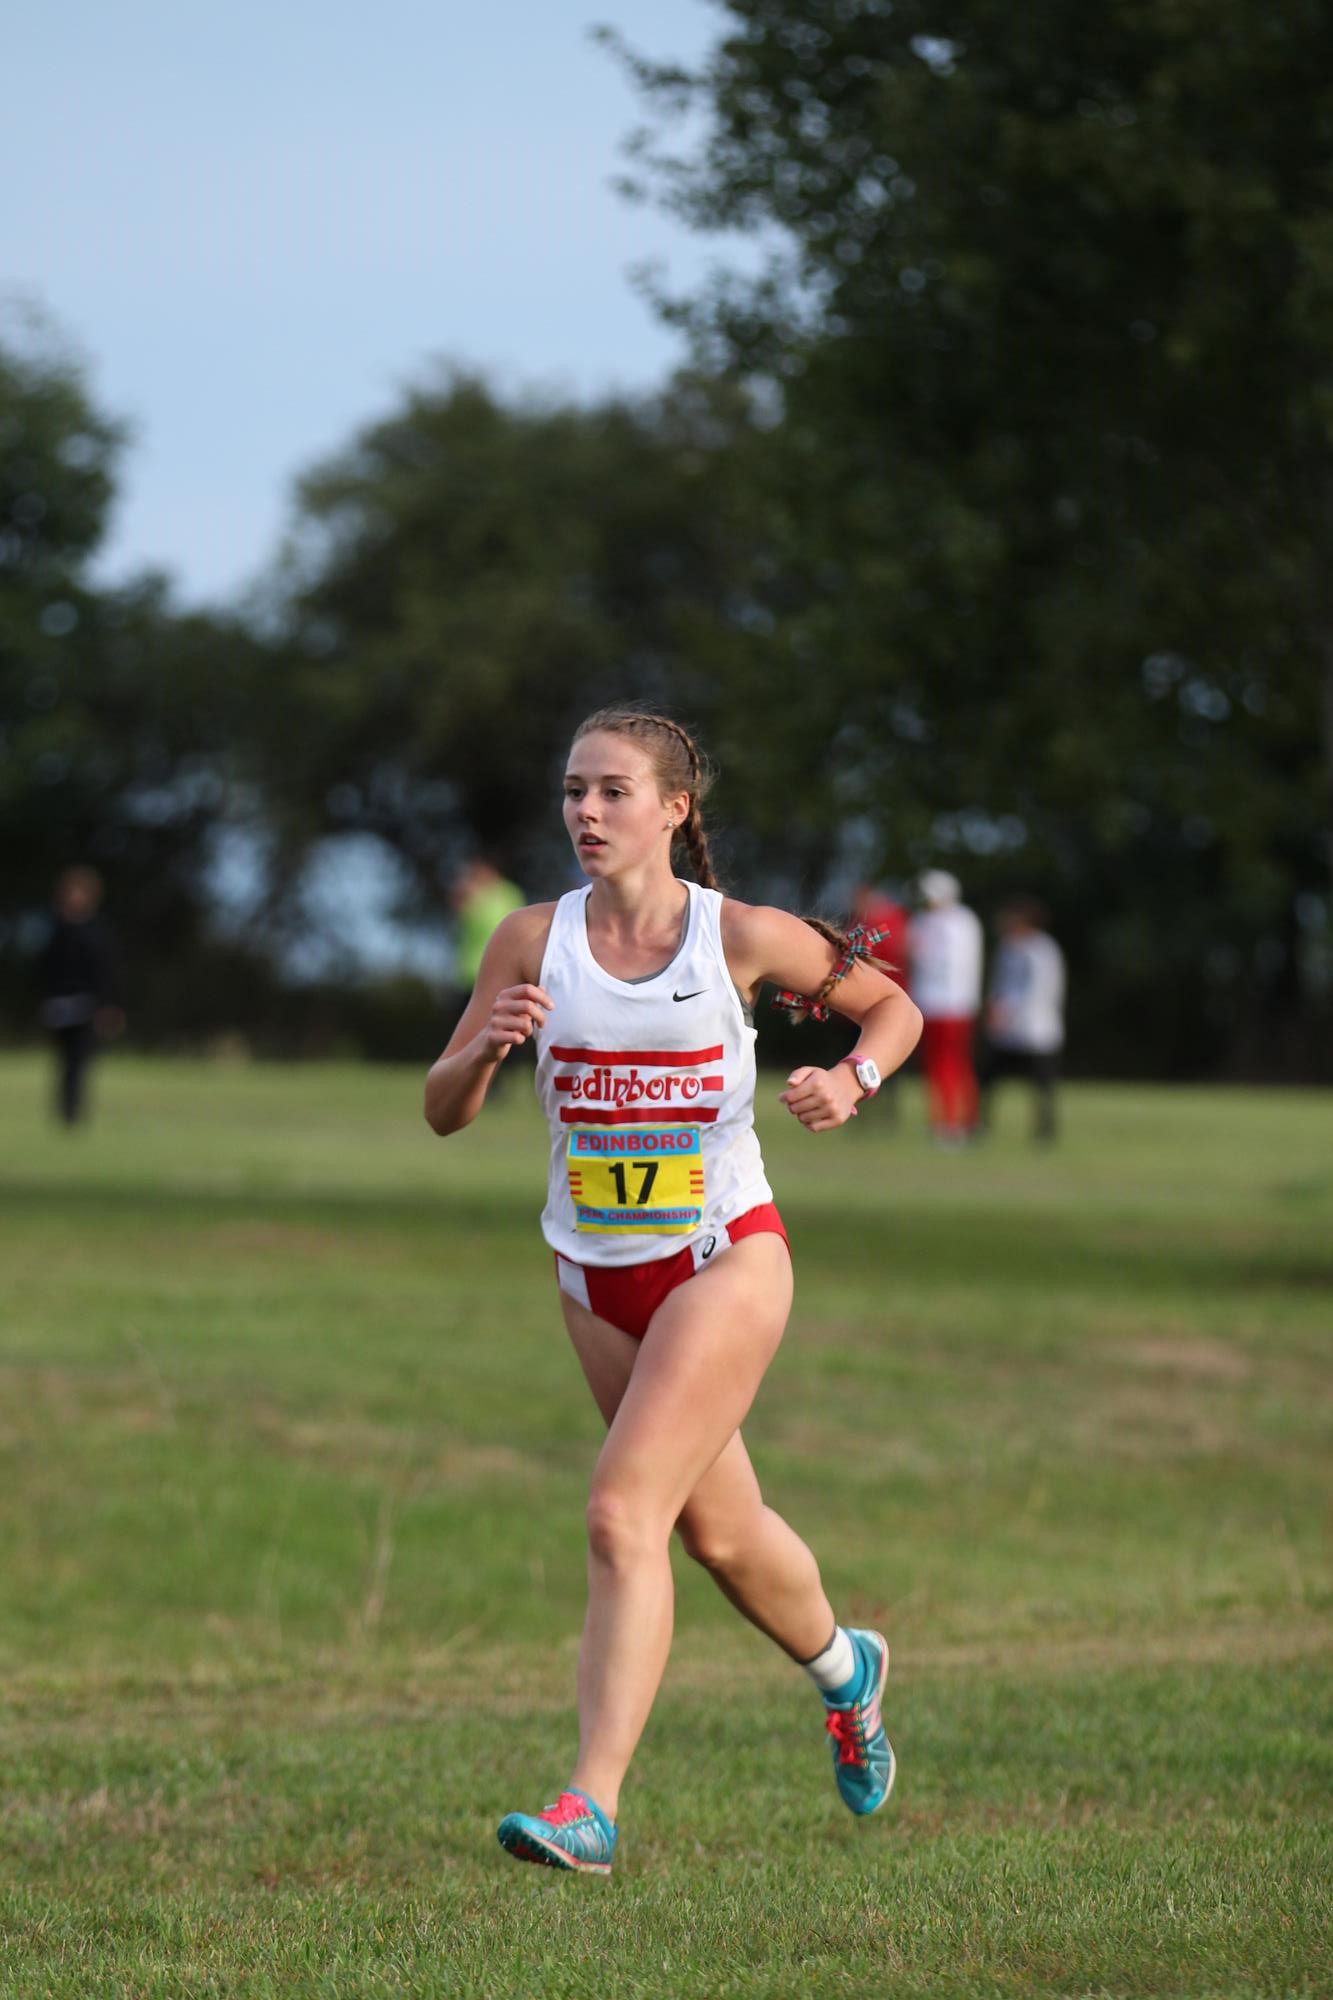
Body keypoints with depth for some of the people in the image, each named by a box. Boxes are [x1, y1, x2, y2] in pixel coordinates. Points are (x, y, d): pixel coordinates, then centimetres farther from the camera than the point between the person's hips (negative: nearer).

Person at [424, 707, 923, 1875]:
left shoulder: (741, 937, -9)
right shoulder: (535, 942, -3)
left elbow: (893, 1007, 7)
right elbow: (444, 1112, -2)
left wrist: (853, 1080, -14)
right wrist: (486, 1047, -23)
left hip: (725, 1260, -4)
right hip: (598, 1280, 4)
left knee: (623, 1514, -20)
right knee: (719, 1532, 18)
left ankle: (593, 1805, -21)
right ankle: (843, 1667, 49)